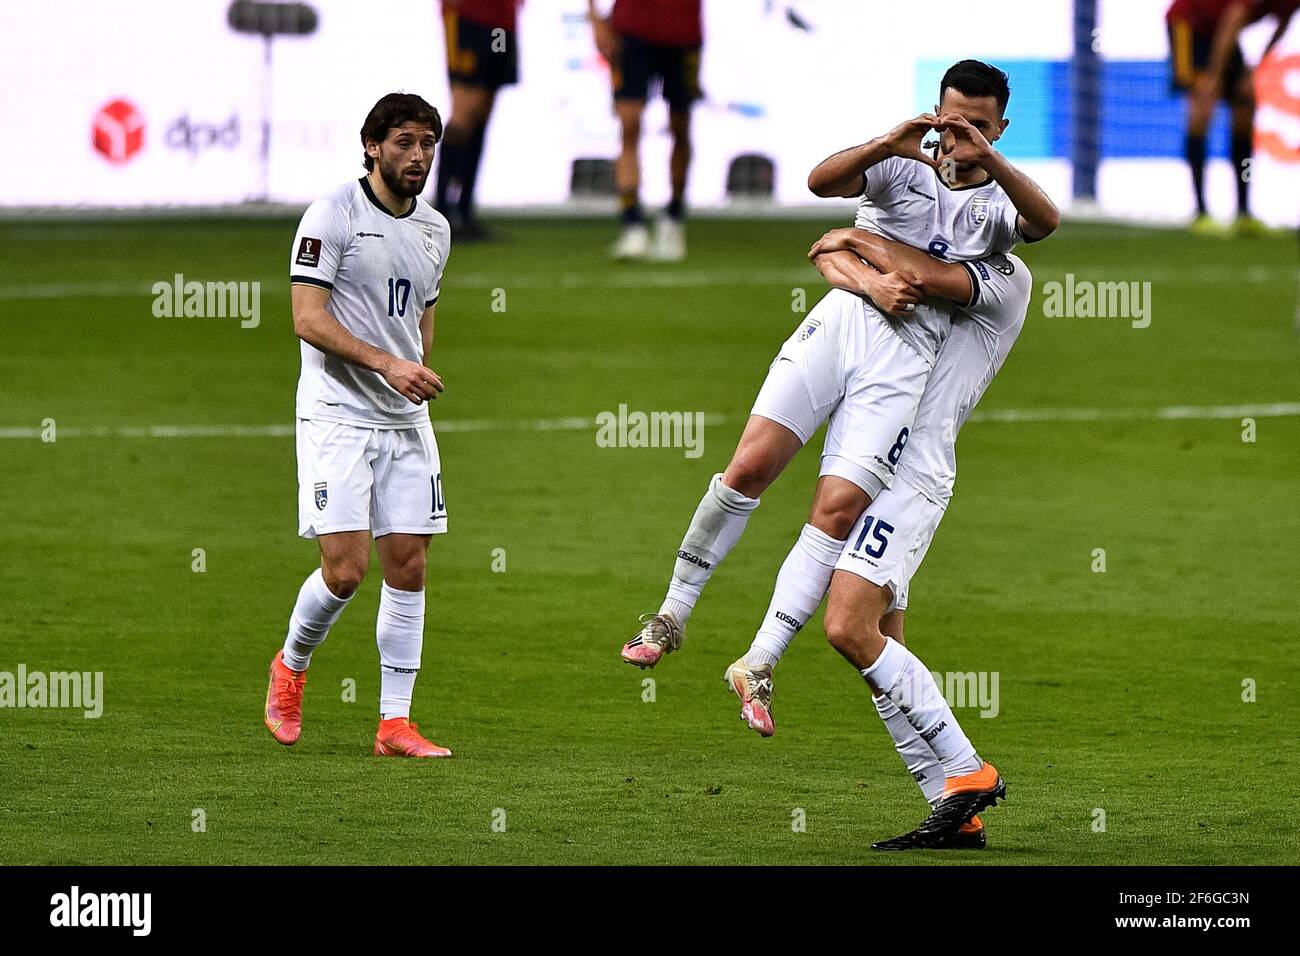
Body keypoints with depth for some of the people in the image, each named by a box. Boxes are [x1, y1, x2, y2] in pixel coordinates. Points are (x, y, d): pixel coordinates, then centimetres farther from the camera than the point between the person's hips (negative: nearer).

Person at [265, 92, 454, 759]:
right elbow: (308, 317, -16)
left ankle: (394, 723, 3)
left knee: (408, 565, 0)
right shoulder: (332, 216, -9)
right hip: (337, 415, -6)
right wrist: (387, 364, -24)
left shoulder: (434, 229, 12)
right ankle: (291, 666, 16)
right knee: (346, 569, -12)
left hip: (407, 422, 6)